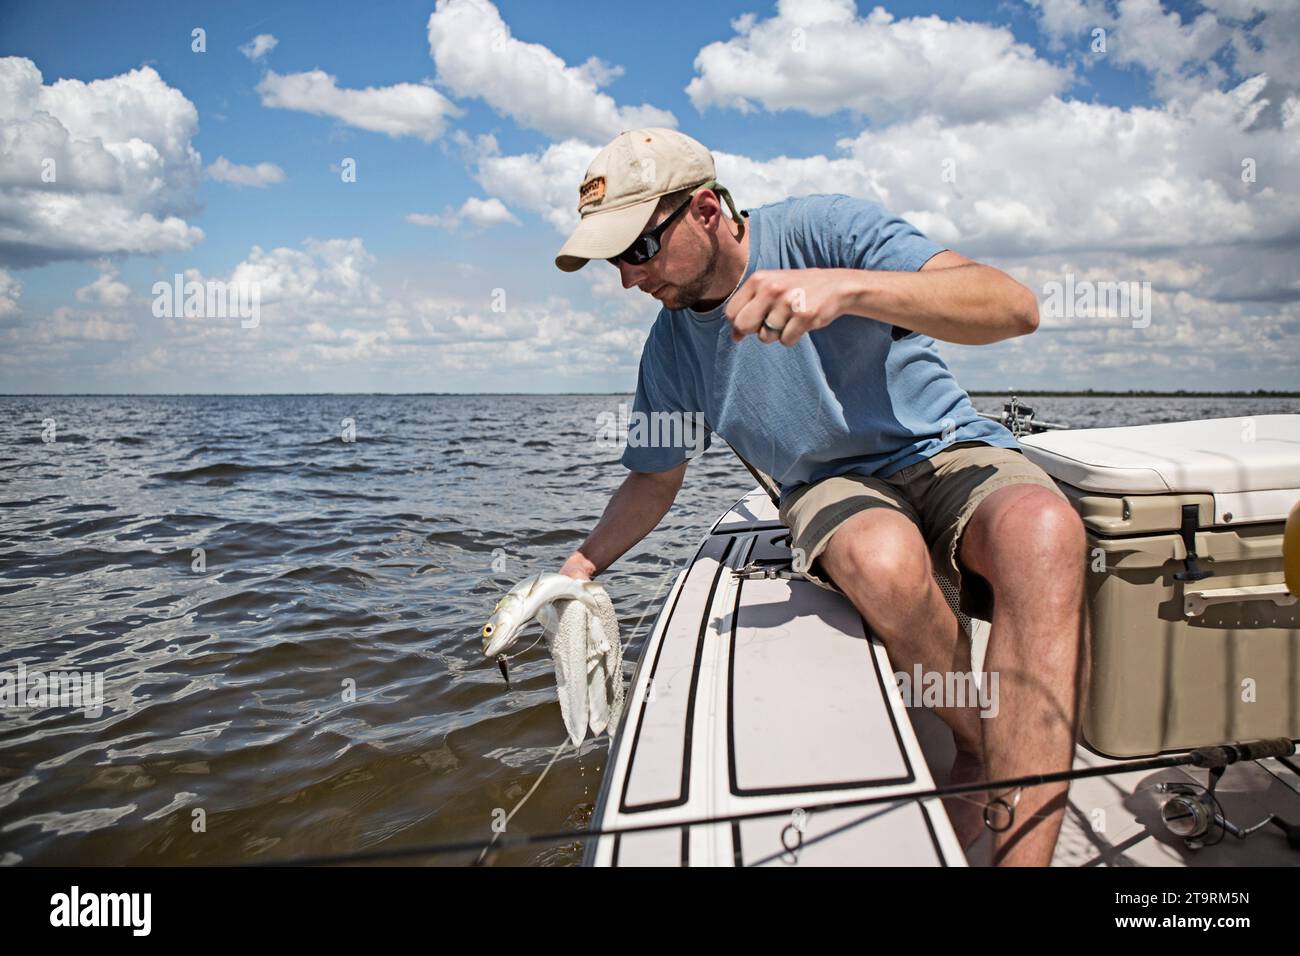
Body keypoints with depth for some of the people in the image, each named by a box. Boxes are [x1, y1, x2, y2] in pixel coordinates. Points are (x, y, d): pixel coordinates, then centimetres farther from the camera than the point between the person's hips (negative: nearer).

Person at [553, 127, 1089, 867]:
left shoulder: (823, 229, -14)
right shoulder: (672, 344, 1)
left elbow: (1016, 307, -24)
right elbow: (655, 478, 16)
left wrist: (845, 287, -40)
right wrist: (576, 570, 3)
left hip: (949, 451, -1)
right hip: (833, 487, 2)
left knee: (1044, 531, -37)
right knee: (884, 560, -37)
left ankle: (1022, 850, -33)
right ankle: (982, 751, -9)